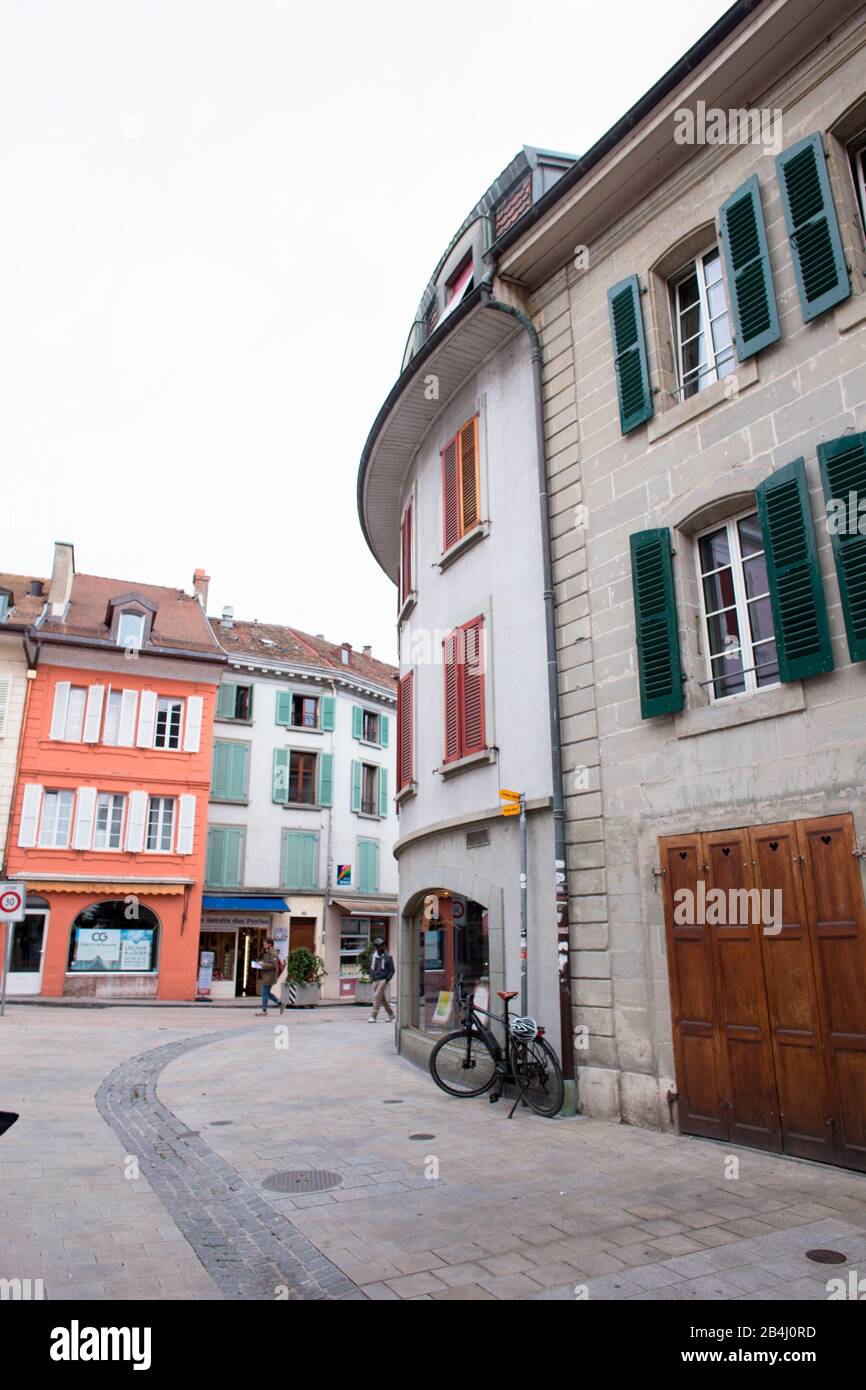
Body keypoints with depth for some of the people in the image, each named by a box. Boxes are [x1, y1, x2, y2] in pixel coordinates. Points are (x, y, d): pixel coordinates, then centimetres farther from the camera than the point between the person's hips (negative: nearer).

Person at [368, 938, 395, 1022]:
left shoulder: (388, 957, -4)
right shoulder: (373, 956, 7)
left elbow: (392, 970, -1)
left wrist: (387, 980, -10)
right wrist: (372, 978, 6)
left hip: (383, 980, -5)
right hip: (375, 981, 5)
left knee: (377, 997, -14)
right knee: (382, 999, 12)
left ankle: (373, 1016, -10)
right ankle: (391, 1014, 26)